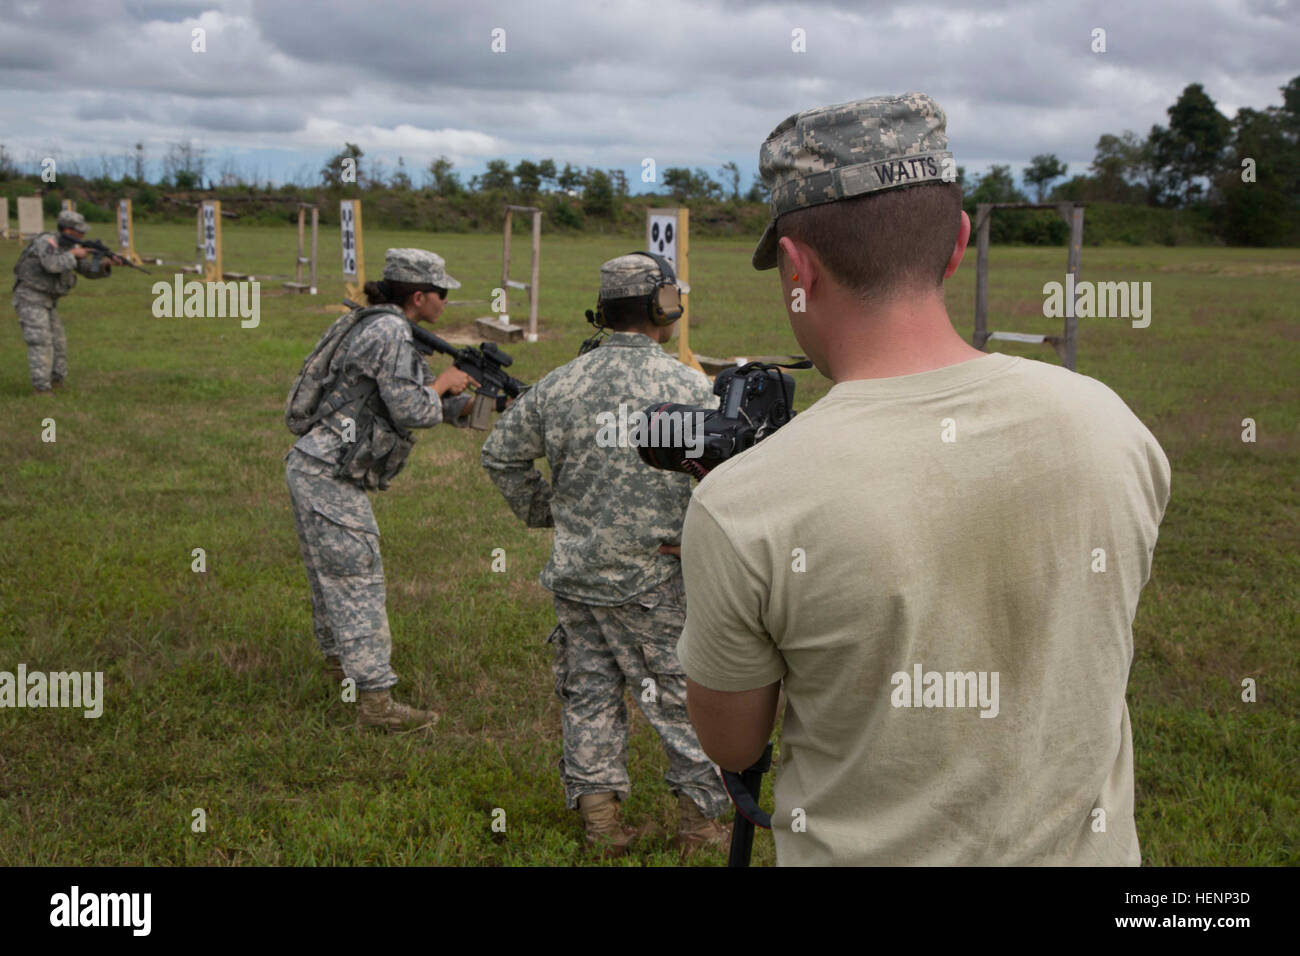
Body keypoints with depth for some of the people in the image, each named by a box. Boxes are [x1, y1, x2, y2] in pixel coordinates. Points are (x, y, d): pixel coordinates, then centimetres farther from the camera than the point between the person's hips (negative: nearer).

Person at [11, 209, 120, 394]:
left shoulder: (69, 247, 9)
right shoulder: (47, 241, -17)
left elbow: (90, 270, 9)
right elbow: (53, 265, -33)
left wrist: (105, 263, -10)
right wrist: (74, 254, -21)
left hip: (47, 301, 9)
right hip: (30, 298, -9)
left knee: (58, 343, 10)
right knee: (40, 343, -14)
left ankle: (56, 383, 19)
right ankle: (42, 389, -15)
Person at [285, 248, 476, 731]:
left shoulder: (379, 327, 16)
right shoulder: (390, 332, -16)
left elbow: (434, 405, 23)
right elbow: (412, 411, -19)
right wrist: (444, 383, -1)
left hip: (312, 469, 10)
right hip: (328, 475, -10)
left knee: (330, 570, 24)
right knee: (357, 579, -8)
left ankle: (338, 656, 43)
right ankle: (375, 699, -6)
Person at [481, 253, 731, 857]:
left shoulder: (559, 386, 2)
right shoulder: (689, 388, -12)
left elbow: (500, 453, 12)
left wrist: (541, 512, 20)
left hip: (576, 577, 4)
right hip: (657, 585, -4)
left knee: (590, 694, 14)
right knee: (686, 696, 9)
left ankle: (599, 817, 18)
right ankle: (700, 819, 18)